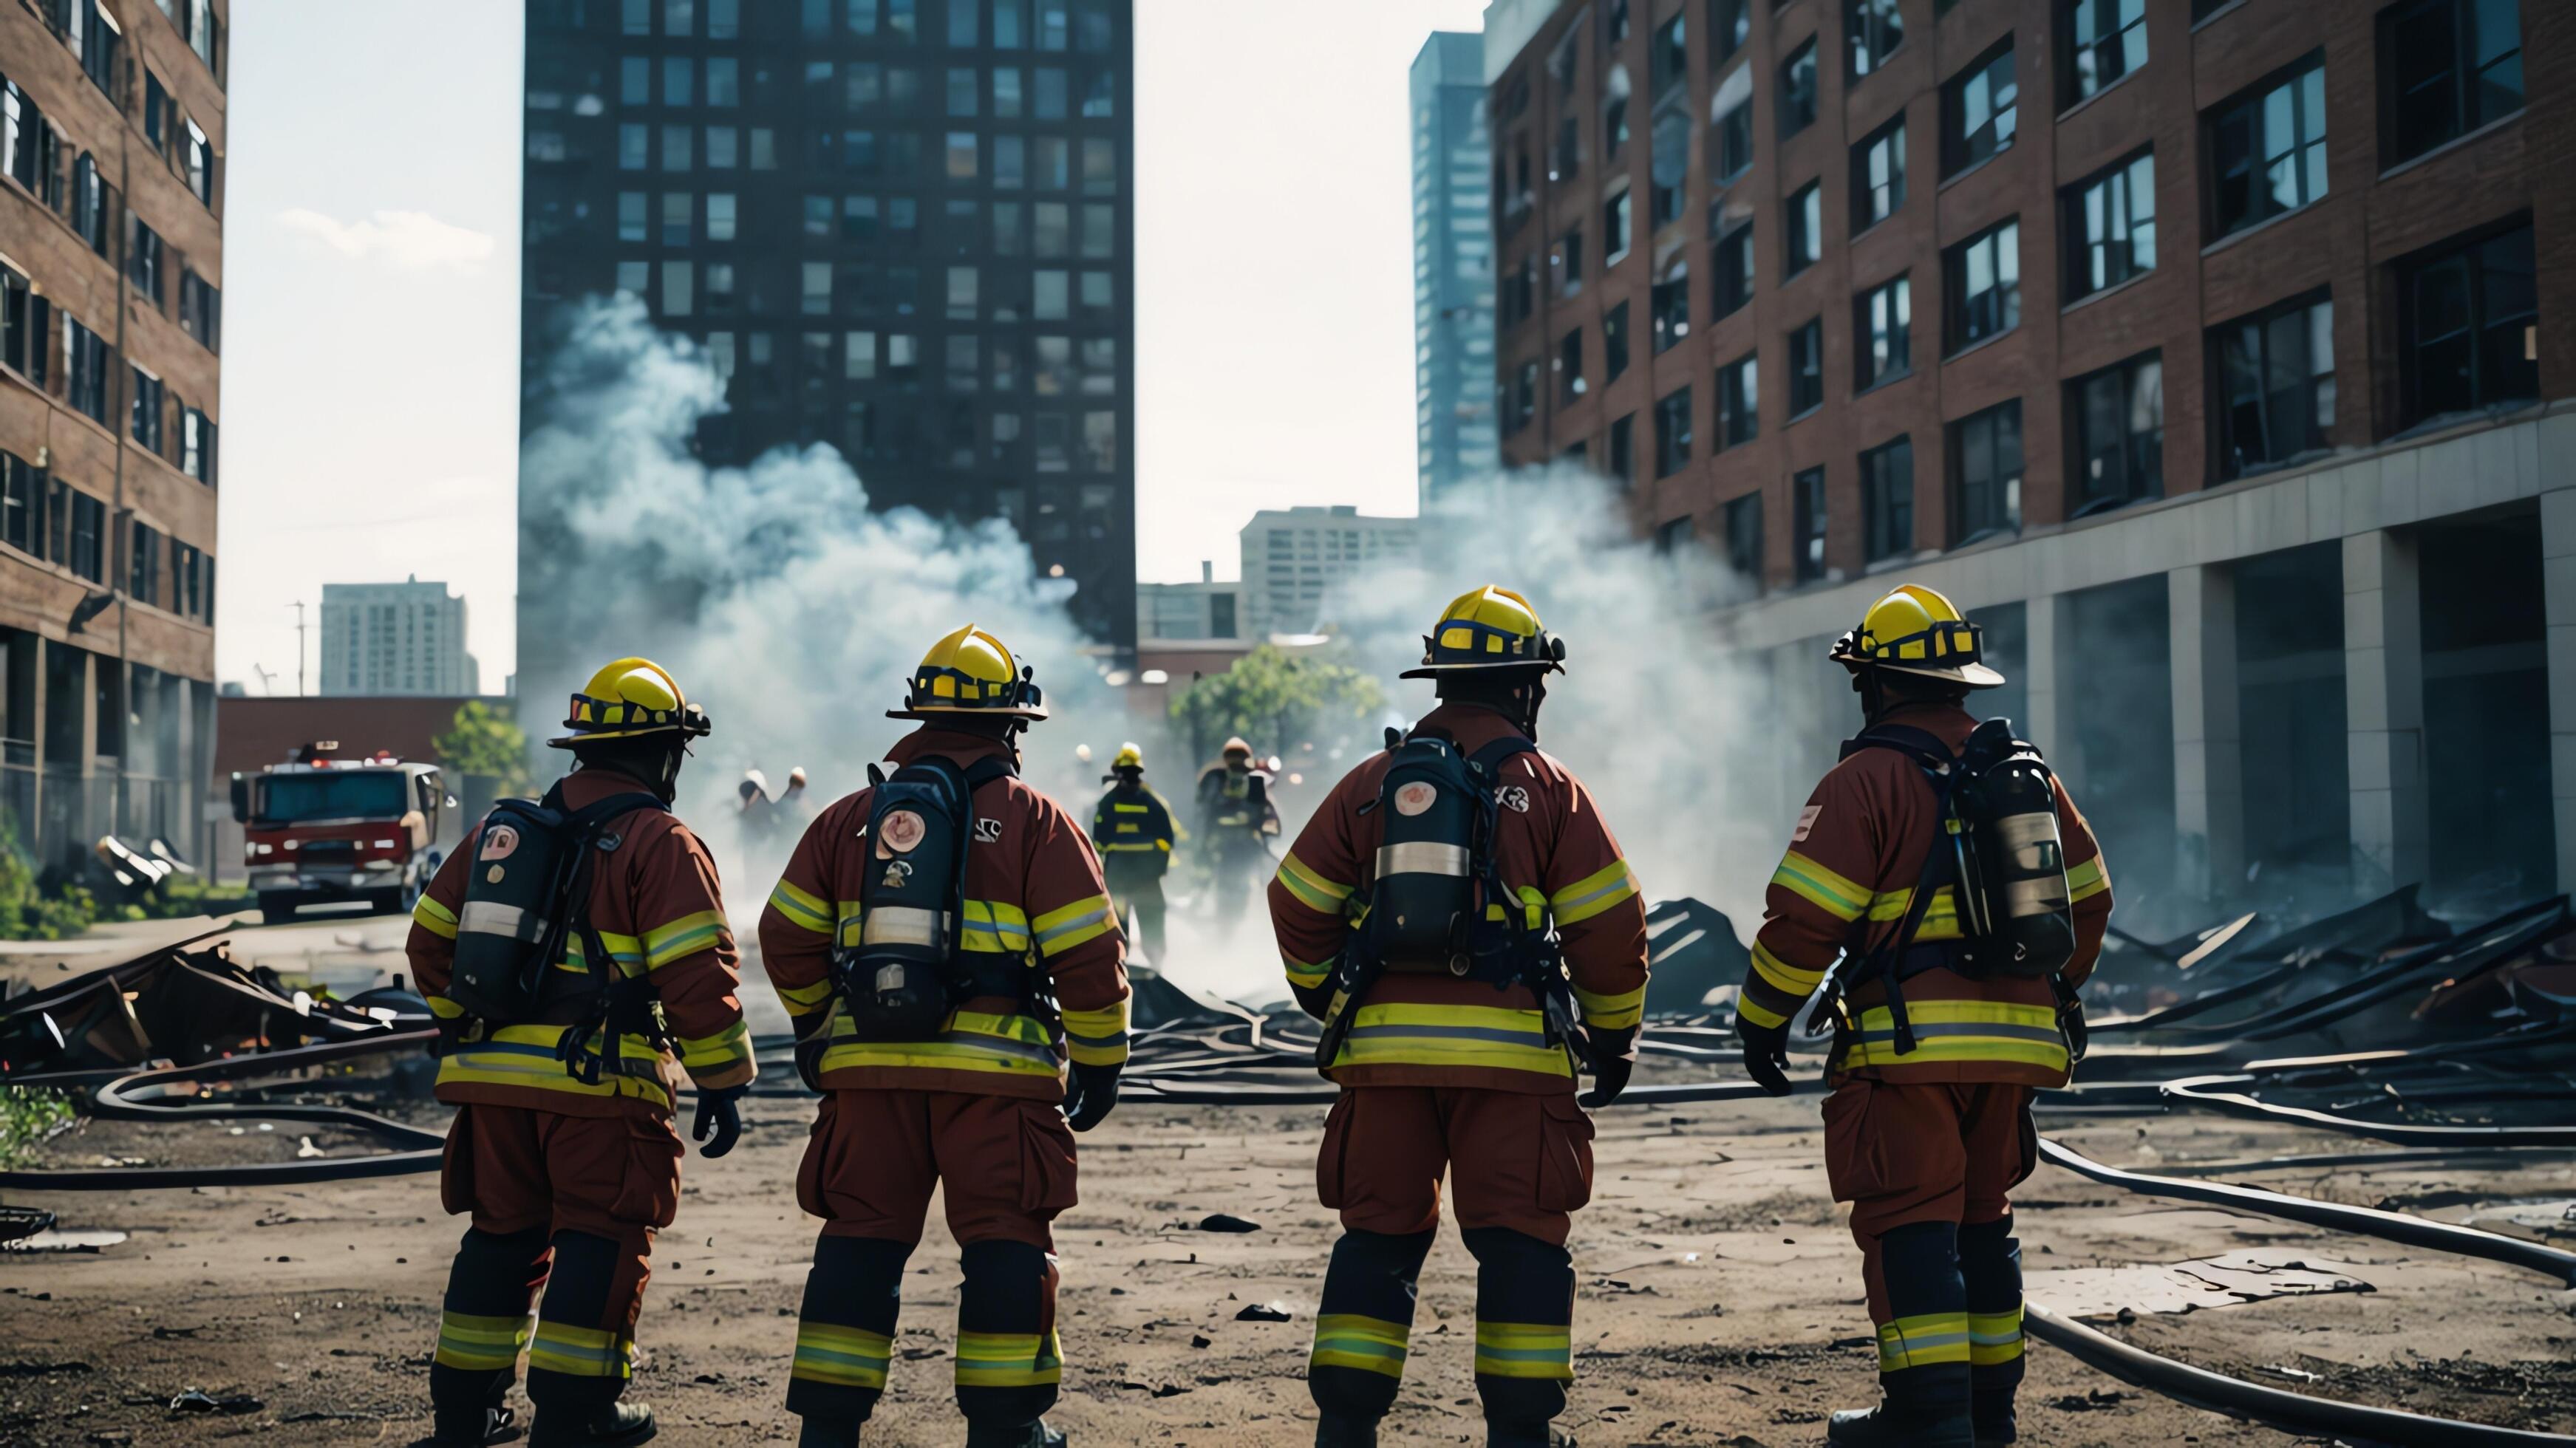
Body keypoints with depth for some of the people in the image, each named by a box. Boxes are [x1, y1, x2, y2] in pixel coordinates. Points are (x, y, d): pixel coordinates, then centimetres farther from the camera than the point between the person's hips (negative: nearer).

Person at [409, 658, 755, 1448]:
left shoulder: (505, 830, 15)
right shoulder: (660, 845, -6)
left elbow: (431, 937, 19)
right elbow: (697, 975, -14)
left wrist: (462, 1032, 30)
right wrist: (722, 1082, -7)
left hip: (494, 1080, 7)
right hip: (599, 1083, -6)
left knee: (503, 1233, 17)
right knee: (601, 1235, 5)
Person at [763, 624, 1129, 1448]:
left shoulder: (851, 817, 11)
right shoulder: (1035, 821, 0)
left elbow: (787, 934, 13)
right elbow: (1088, 954, -5)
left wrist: (816, 1026, 27)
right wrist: (1100, 1061, 5)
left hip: (869, 1065, 4)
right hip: (995, 1070, -3)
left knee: (859, 1239, 10)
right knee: (1004, 1241, 5)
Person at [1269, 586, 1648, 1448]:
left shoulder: (1373, 783, 8)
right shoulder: (1549, 790, 0)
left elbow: (1298, 901, 10)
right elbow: (1609, 923, -1)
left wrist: (1326, 1001, 23)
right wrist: (1615, 1036, 11)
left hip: (1384, 1046, 3)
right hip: (1511, 1052, -3)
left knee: (1377, 1238, 12)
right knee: (1519, 1242, 5)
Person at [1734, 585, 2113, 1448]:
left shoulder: (1869, 778, -8)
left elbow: (1803, 914, -14)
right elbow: (2085, 898, 20)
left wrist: (1761, 1022, -5)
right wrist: (2049, 998, 31)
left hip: (1910, 1043, -7)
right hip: (2014, 1040, 7)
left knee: (1910, 1224, -4)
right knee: (1981, 1221, 17)